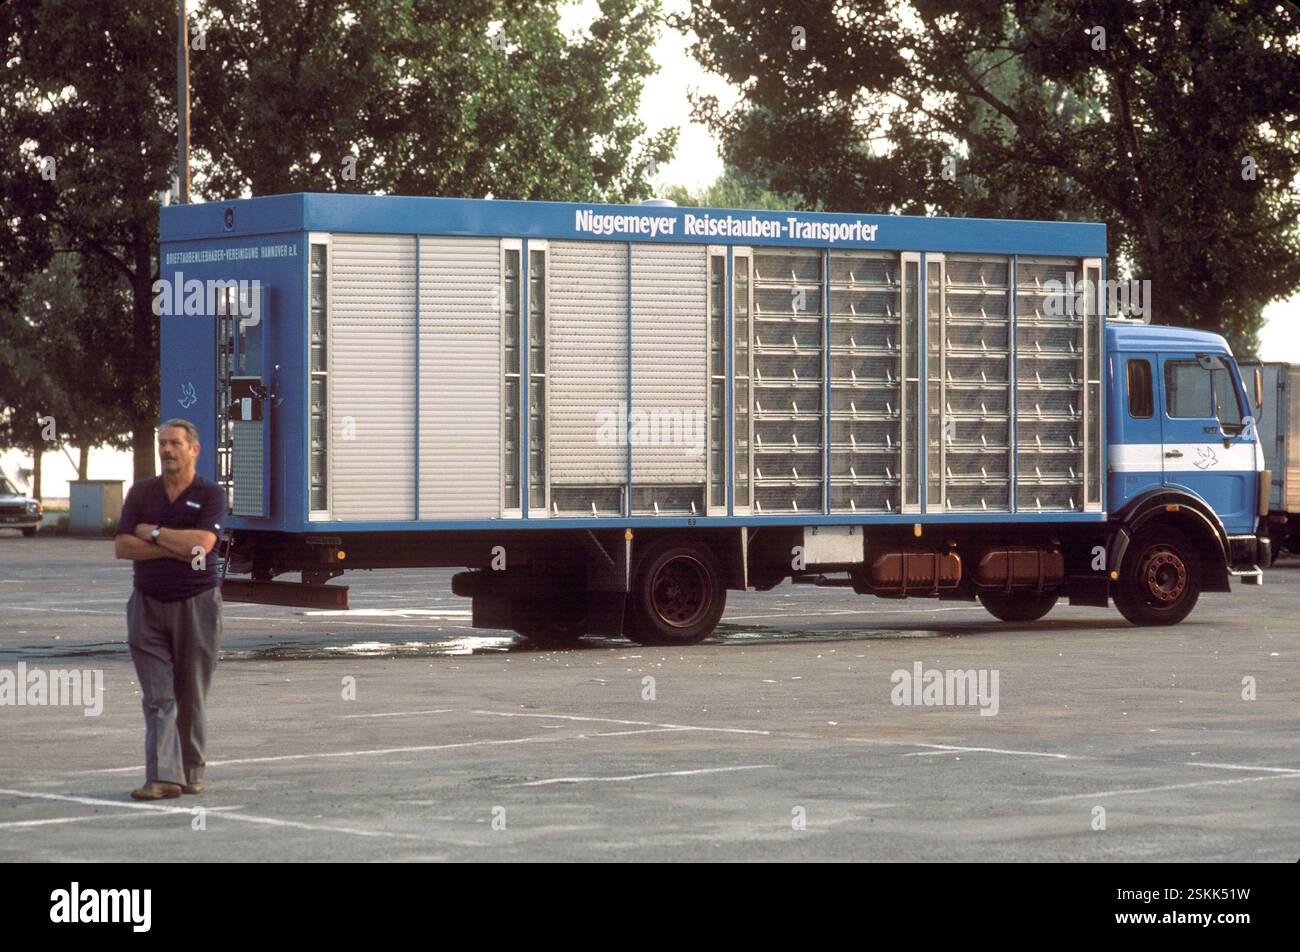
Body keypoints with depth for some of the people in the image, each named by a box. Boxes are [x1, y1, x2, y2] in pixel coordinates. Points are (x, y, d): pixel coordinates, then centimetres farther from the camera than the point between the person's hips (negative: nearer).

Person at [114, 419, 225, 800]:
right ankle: (162, 776, -12)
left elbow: (202, 543, -18)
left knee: (191, 696, 5)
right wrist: (175, 549, -12)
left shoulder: (211, 494, -2)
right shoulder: (142, 492, 7)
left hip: (196, 605, -2)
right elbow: (122, 547, -2)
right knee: (157, 696, -6)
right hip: (148, 606, 2)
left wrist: (152, 532, -8)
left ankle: (191, 772, 16)